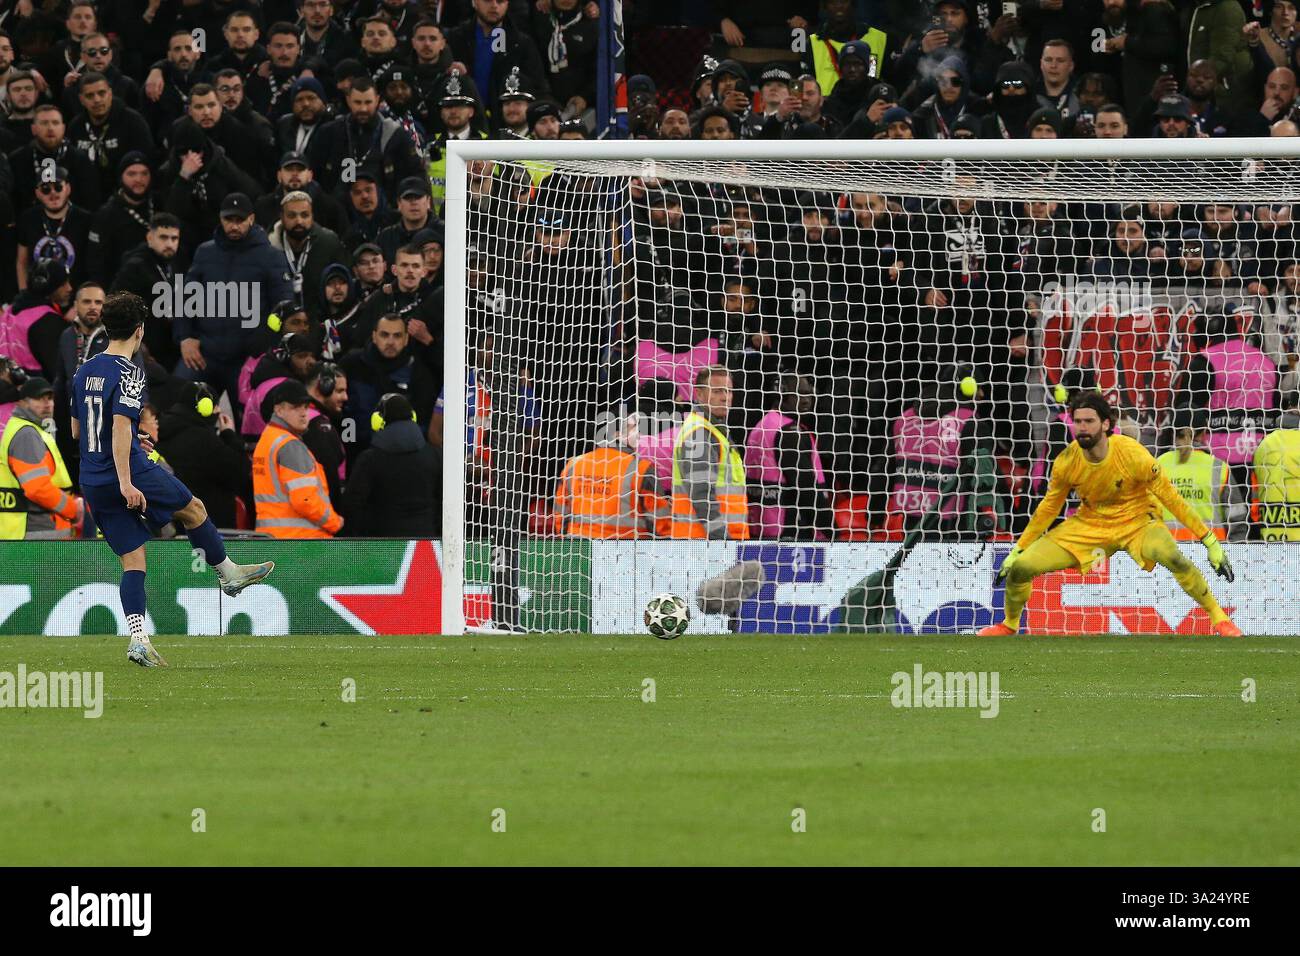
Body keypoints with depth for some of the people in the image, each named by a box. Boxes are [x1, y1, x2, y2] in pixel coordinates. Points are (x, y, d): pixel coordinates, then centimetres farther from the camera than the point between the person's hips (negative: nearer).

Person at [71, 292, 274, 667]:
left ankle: (138, 638, -5)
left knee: (133, 561, 6)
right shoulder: (129, 373, -13)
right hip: (131, 473, -7)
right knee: (194, 509, 18)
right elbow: (120, 425, -24)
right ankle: (229, 574, 32)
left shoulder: (84, 372, 12)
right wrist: (126, 481, -27)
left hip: (92, 482, 7)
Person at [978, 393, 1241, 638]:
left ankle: (1219, 618, -17)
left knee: (1173, 558, -36)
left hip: (1136, 521, -3)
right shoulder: (1066, 462, -16)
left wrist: (1211, 543, -17)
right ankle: (1009, 624, 23)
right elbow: (1048, 508, 2)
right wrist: (1017, 551, 6)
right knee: (1020, 568, -9)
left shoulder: (1132, 455, -26)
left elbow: (1170, 498, -18)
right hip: (1089, 524, 3)